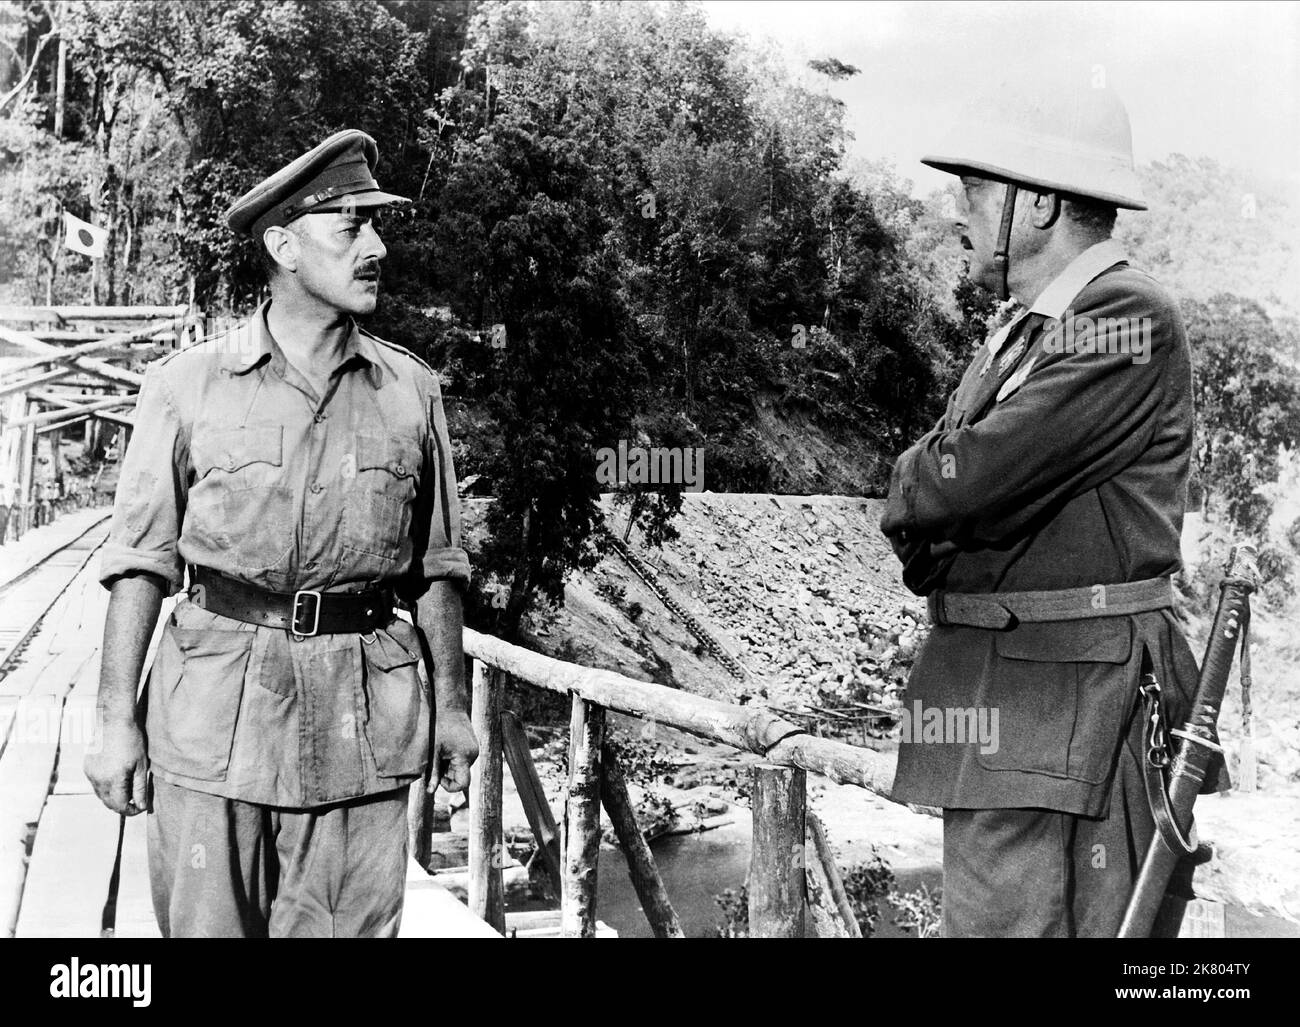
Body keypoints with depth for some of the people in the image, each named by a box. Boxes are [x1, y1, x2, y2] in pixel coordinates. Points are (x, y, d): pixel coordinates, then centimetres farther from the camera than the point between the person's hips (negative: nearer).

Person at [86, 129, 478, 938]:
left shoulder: (412, 390, 7)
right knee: (205, 923, 5)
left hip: (365, 719, 2)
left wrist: (452, 705, 10)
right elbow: (143, 561, 1)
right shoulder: (188, 384, 1)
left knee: (351, 925, 6)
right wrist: (118, 720, -4)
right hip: (215, 709, -1)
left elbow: (436, 567, 12)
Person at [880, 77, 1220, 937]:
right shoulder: (1017, 339, 18)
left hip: (1075, 710, -9)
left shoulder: (1129, 318, -12)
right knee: (982, 912, 14)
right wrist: (944, 503, -7)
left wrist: (918, 496, 0)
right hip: (988, 708, 9)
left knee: (1038, 918, -6)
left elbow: (972, 478, -19)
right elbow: (925, 497, 15)